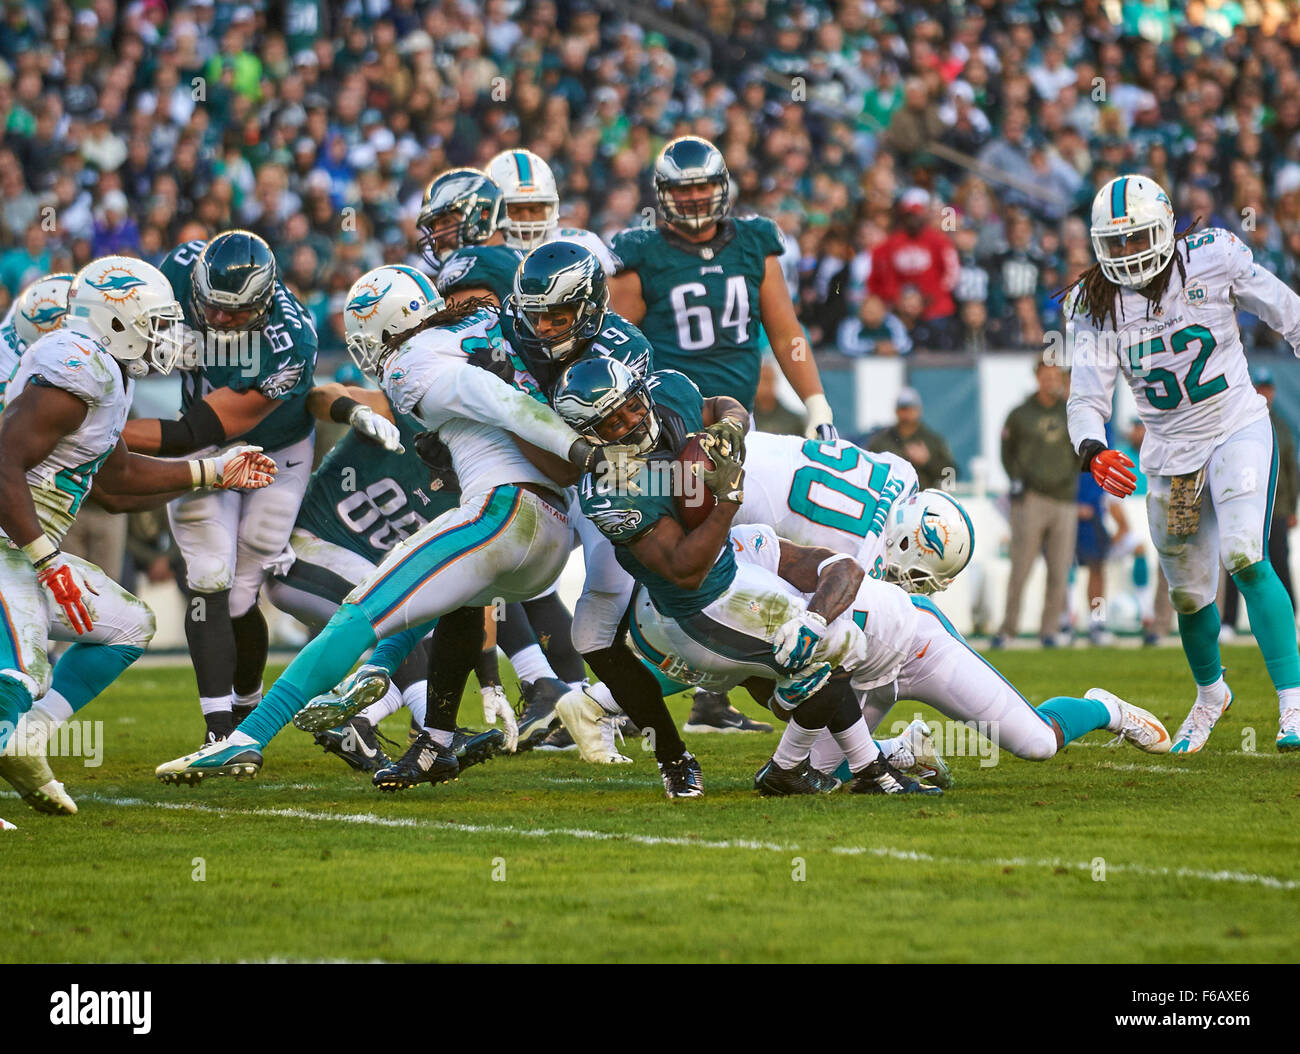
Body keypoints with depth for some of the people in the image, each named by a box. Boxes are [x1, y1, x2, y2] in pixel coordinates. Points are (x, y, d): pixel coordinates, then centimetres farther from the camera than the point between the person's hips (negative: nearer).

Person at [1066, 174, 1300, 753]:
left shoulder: (1212, 258, -13)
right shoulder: (1096, 305, -8)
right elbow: (1087, 399, -10)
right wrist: (1093, 452, -30)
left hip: (1238, 429, -3)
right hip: (1170, 455, 3)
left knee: (1244, 558, -24)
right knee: (1189, 595, 12)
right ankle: (1211, 693, 42)